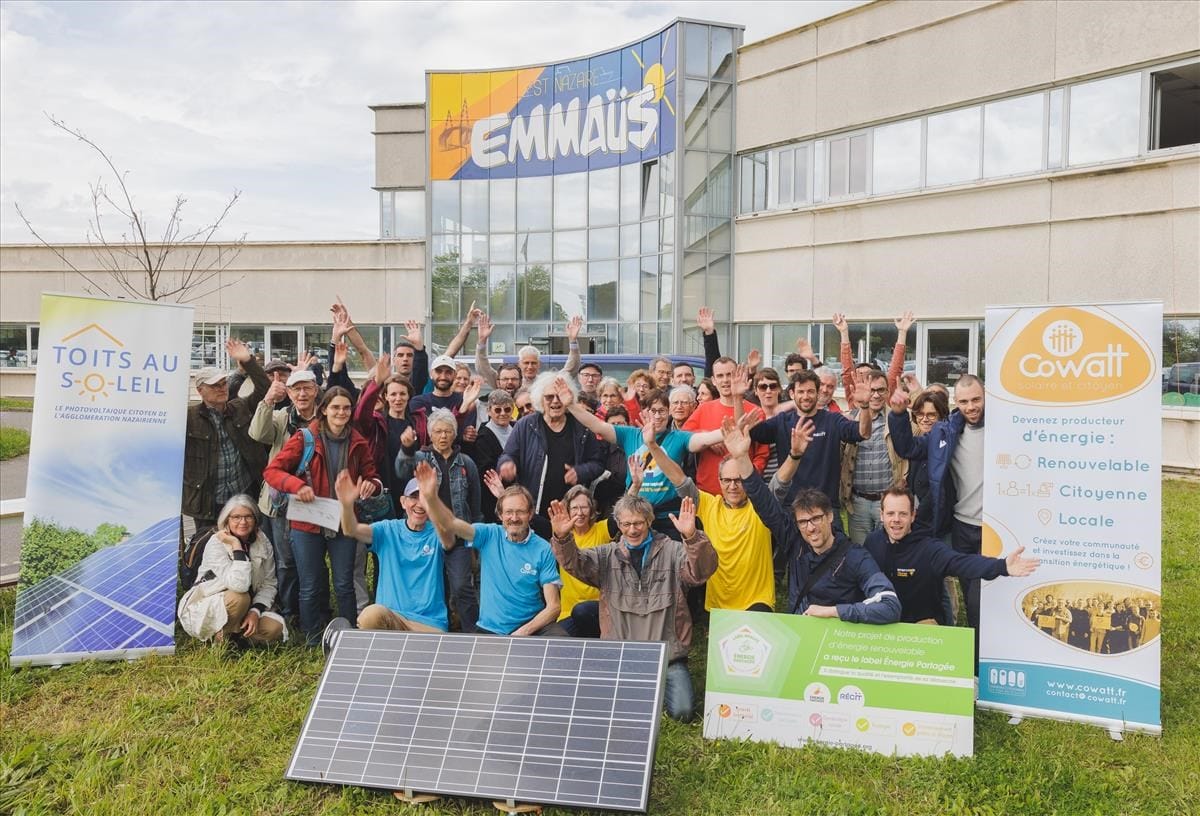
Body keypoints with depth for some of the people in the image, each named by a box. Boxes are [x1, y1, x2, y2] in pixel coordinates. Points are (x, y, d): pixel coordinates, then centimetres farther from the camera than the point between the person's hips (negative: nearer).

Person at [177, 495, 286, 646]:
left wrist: (255, 611, -19)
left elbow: (268, 584, -3)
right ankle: (221, 639, -9)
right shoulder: (216, 543, -21)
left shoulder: (263, 543, -4)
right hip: (202, 612, -4)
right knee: (240, 597, -34)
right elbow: (239, 585, -35)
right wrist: (236, 546, -32)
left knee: (275, 628, -20)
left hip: (243, 611, 5)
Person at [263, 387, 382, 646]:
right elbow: (272, 470, -7)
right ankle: (313, 642, 22)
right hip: (308, 524, -2)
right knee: (310, 588, 7)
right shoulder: (304, 438, -5)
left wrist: (371, 484, -14)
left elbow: (371, 476, 11)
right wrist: (296, 485, -25)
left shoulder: (358, 443, 4)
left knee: (344, 585, 9)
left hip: (344, 524, 2)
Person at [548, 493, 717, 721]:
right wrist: (562, 538, -30)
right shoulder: (607, 556, 7)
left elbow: (702, 571, -17)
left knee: (681, 712, -14)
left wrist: (692, 537, -38)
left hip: (667, 653, -1)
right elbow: (574, 563, -8)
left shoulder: (671, 551, 0)